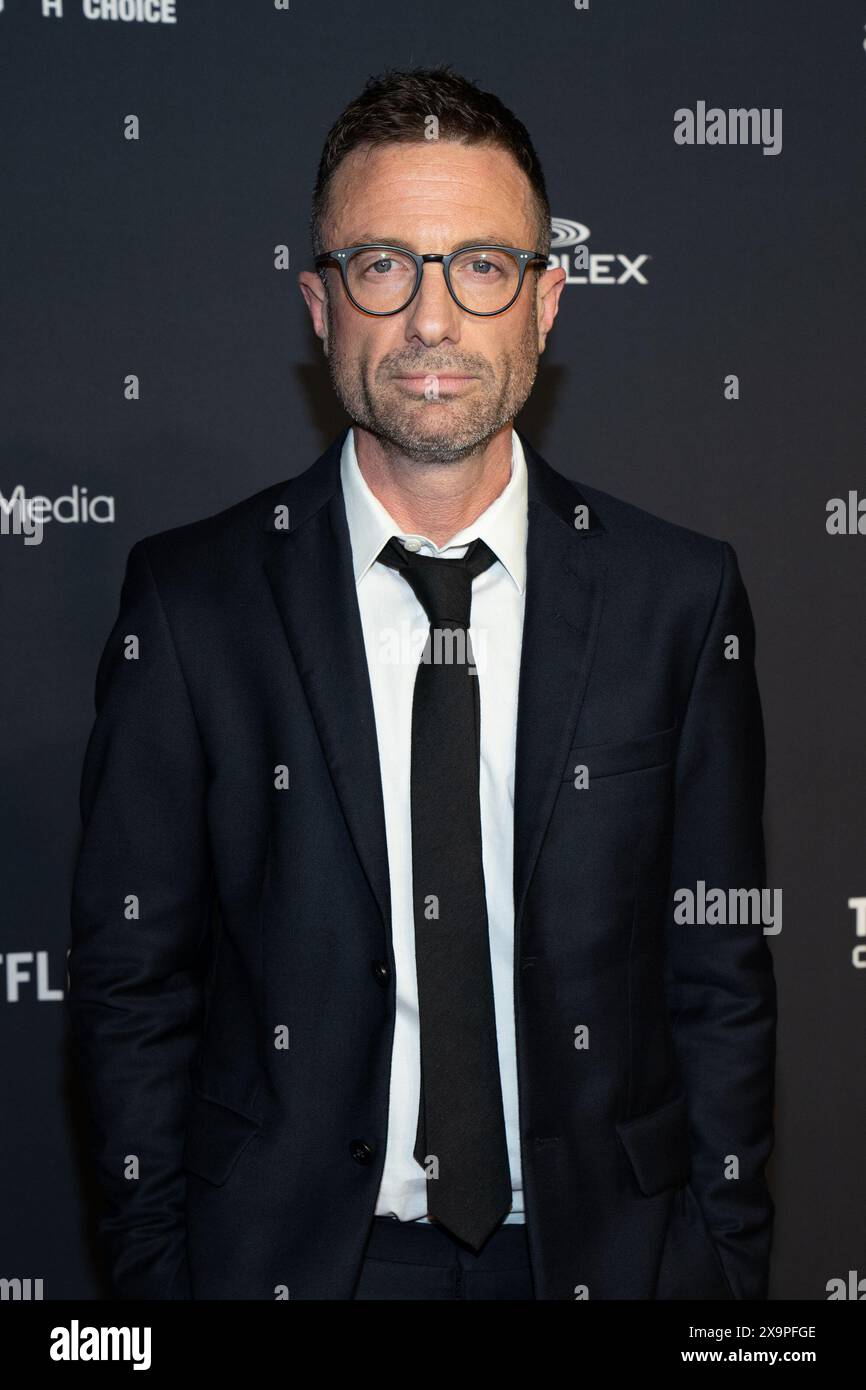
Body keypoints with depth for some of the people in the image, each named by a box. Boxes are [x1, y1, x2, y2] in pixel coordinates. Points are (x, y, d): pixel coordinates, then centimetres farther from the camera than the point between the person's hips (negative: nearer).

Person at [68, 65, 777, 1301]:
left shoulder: (680, 595, -5)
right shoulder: (189, 602, -7)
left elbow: (721, 974, -1)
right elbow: (131, 978, -3)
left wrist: (729, 1268, -1)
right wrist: (155, 1269, -4)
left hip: (603, 1245, 1)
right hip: (287, 1250, -1)